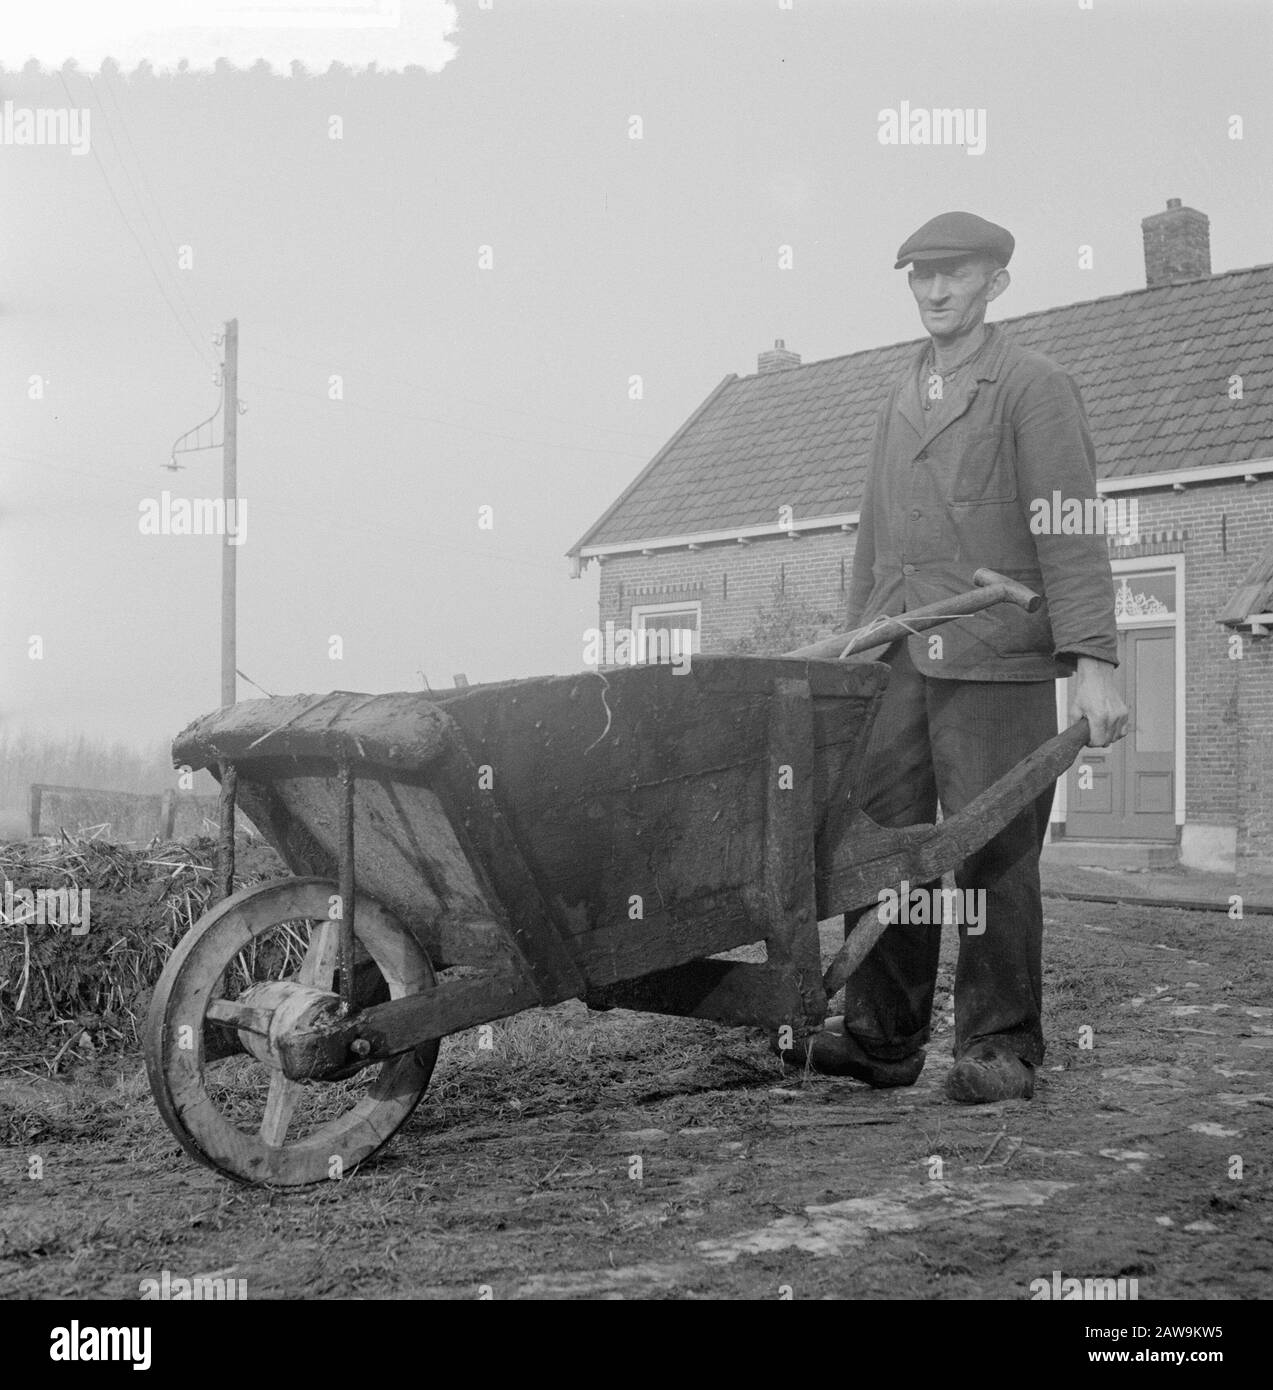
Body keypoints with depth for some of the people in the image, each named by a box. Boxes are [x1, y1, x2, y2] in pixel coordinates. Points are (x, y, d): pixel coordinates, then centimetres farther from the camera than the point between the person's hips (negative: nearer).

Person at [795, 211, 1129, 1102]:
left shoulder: (1034, 388, 0)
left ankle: (1002, 1048, 7)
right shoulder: (900, 399, 20)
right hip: (897, 663, 6)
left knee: (993, 855, -3)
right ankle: (882, 1036, 11)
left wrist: (1093, 662, -16)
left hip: (994, 663, -6)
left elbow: (1071, 535, -8)